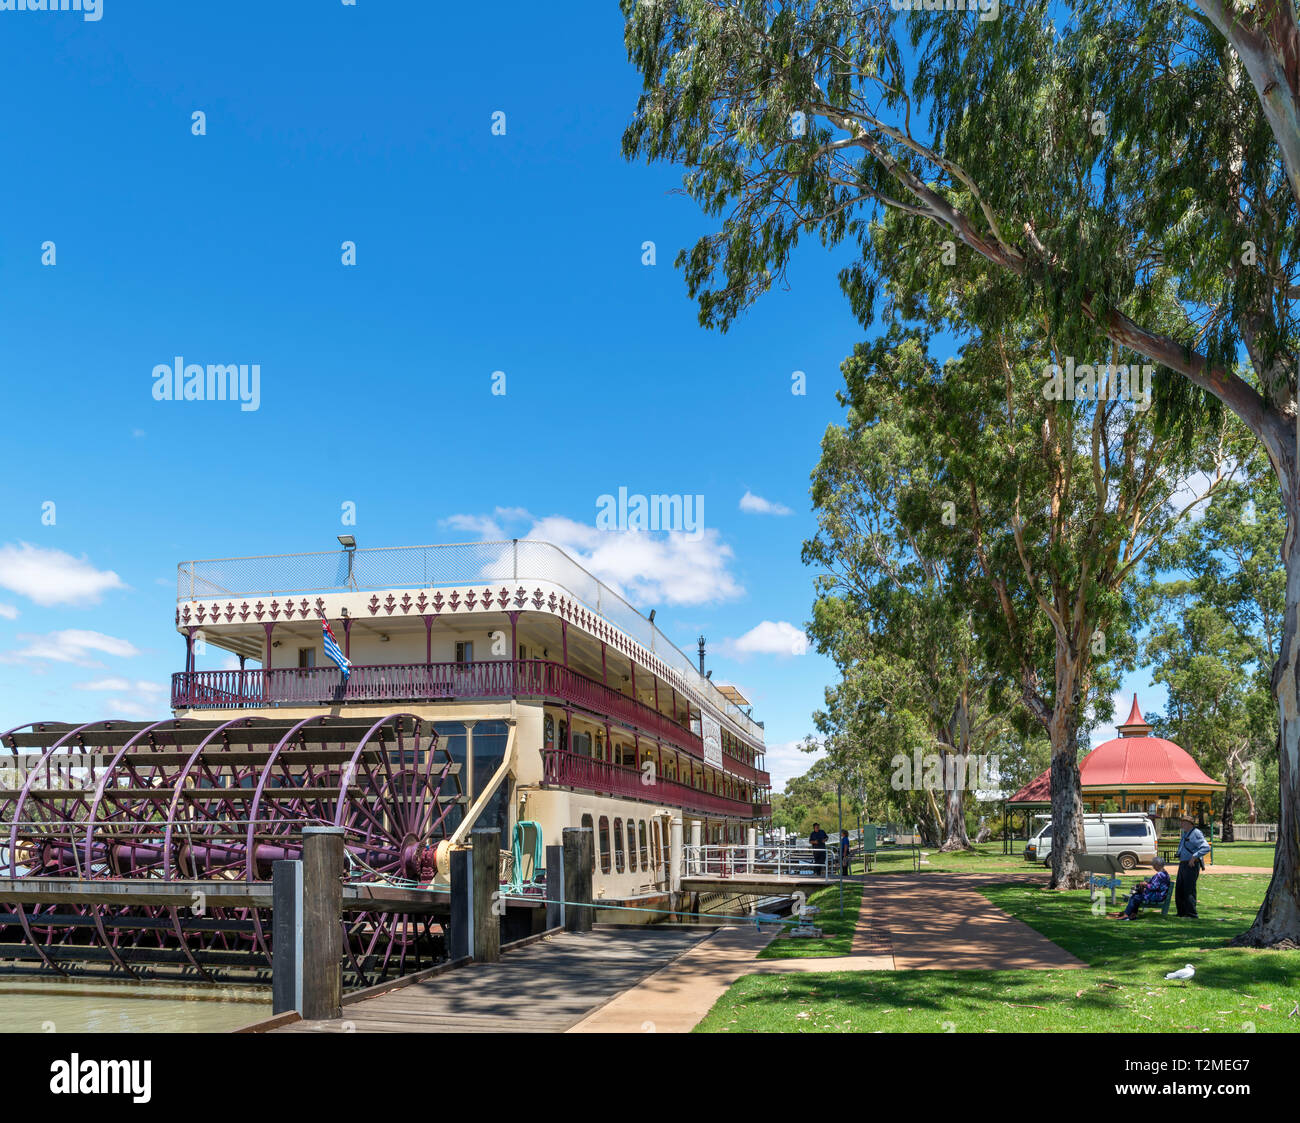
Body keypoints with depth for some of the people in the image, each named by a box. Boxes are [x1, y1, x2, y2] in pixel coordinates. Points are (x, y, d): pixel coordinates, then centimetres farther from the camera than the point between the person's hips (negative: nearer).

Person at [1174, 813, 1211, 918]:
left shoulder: (1196, 834, -10)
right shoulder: (1185, 834, 20)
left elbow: (1206, 848, -21)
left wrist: (1194, 856, -28)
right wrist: (1178, 855, 16)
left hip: (1191, 865, -10)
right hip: (1182, 865, 10)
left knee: (1189, 890, -11)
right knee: (1179, 889, 10)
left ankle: (1192, 915, -9)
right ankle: (1182, 913, 19)